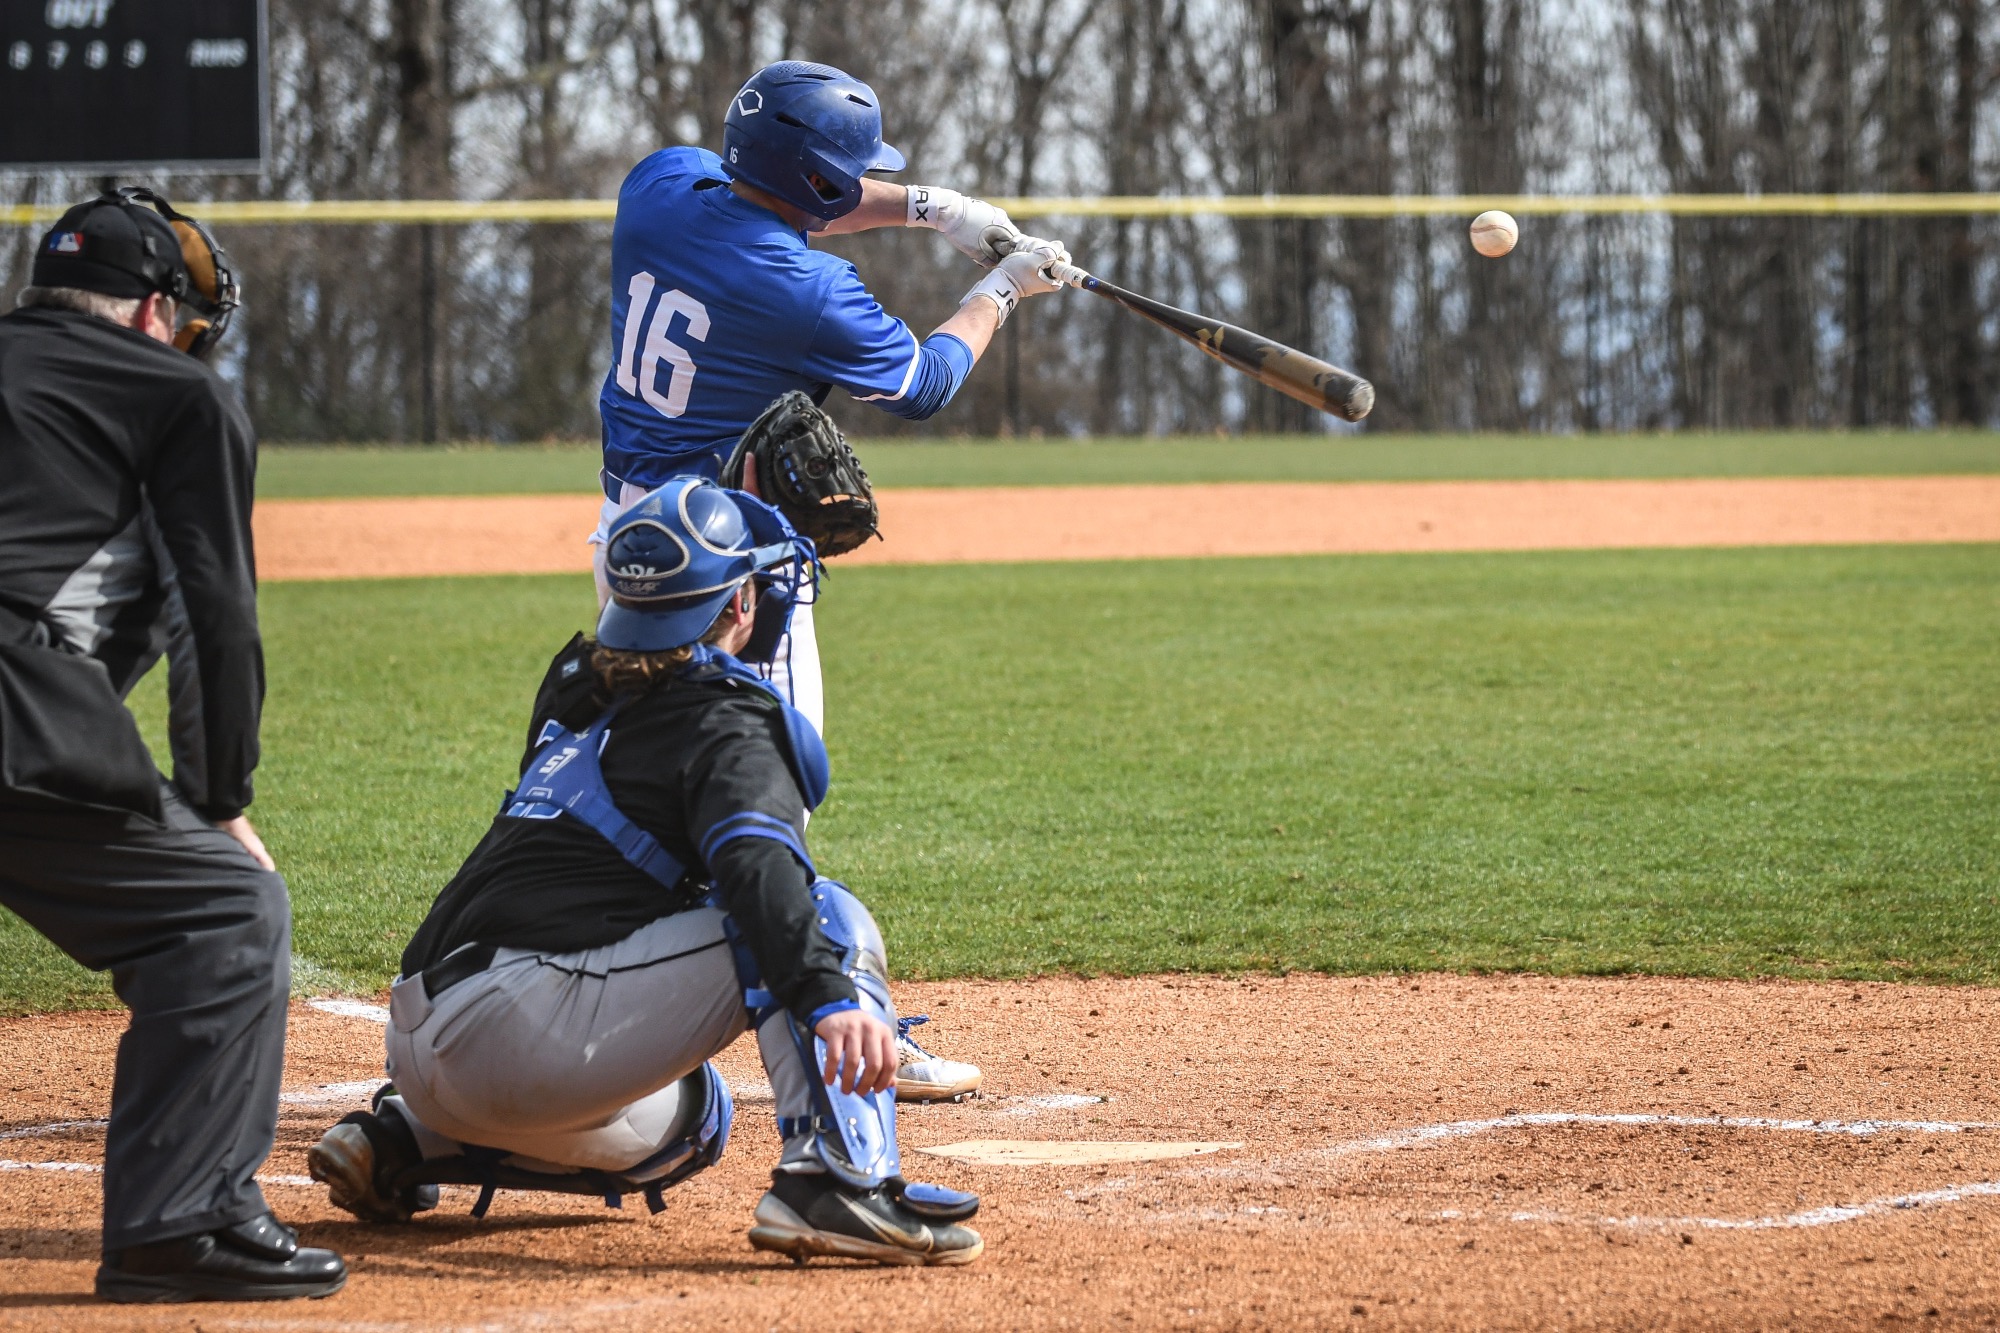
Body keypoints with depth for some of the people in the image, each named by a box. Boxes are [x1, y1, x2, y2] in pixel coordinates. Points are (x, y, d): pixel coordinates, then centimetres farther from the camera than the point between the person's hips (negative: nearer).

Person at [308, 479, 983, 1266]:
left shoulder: (578, 692, 21)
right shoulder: (729, 721, -2)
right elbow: (755, 864, -22)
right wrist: (827, 993, -36)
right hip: (525, 1022, -9)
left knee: (693, 1118, 35)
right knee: (827, 915, -8)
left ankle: (404, 1141, 20)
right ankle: (833, 1182, -25)